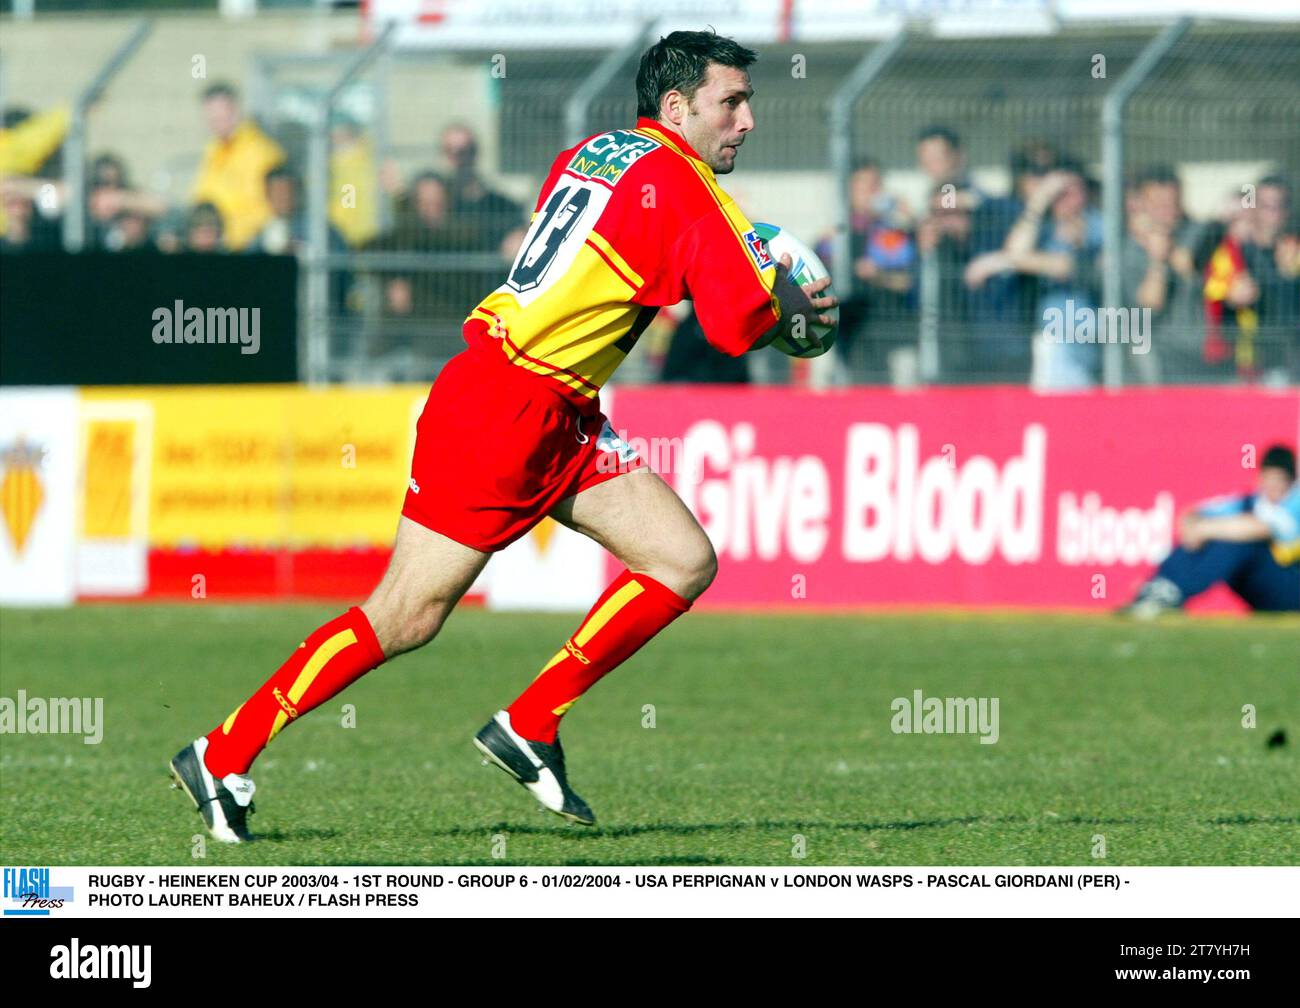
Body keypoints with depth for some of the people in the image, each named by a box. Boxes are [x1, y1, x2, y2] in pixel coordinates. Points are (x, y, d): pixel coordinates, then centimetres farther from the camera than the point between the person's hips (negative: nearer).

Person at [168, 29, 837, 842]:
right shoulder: (678, 185, -14)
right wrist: (791, 309, 4)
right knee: (405, 620, -5)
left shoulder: (592, 155, 12)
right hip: (501, 410, -10)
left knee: (687, 562, 2)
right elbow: (738, 326, -20)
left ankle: (529, 728, 6)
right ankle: (223, 757, 5)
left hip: (561, 420, 10)